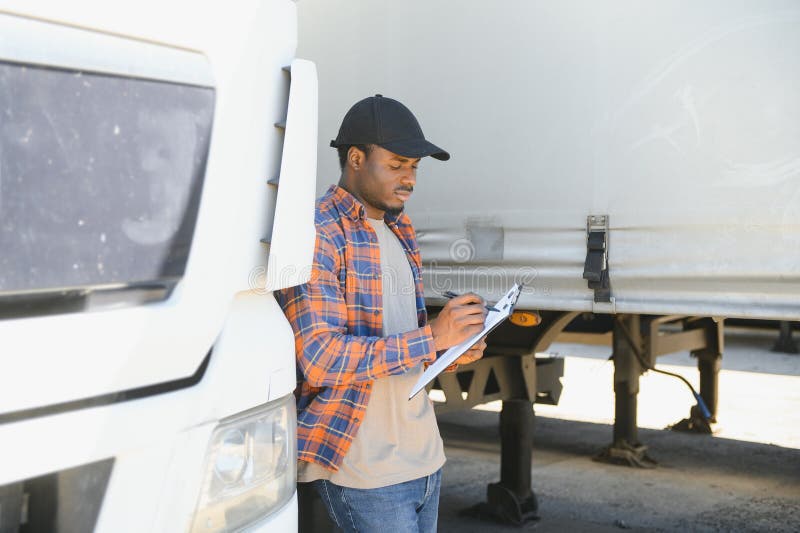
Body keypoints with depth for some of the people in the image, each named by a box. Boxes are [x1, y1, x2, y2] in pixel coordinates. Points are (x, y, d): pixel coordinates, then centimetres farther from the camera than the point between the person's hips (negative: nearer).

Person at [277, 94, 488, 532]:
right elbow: (319, 358, -23)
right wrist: (432, 338, -22)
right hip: (364, 469, -8)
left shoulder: (399, 230, 16)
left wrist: (453, 351, 3)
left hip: (423, 456, 9)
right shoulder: (316, 236, -14)